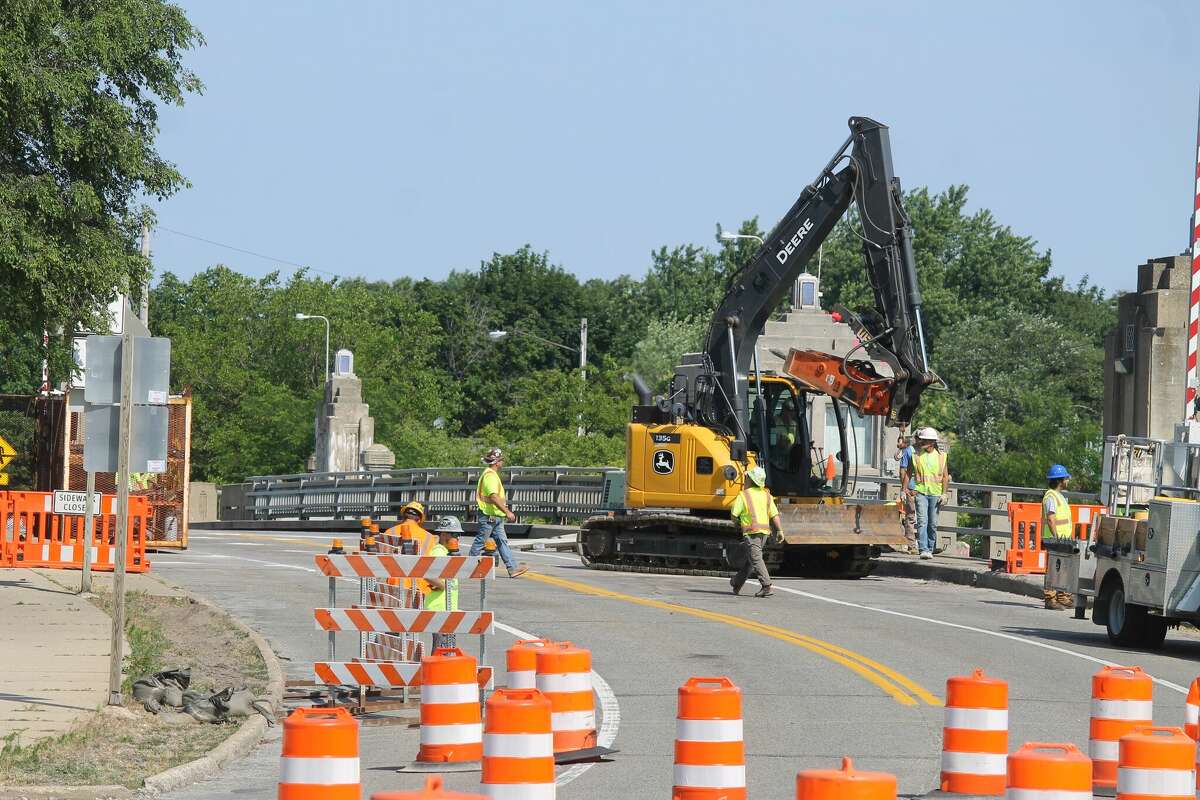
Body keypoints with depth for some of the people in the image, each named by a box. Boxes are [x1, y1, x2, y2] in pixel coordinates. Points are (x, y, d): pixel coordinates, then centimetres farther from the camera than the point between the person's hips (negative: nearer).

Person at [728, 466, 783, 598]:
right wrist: (780, 530, 2)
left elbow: (734, 514, -7)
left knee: (756, 560, -9)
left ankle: (766, 586, -22)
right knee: (748, 559, 19)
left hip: (751, 532, -7)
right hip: (764, 531, 7)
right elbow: (775, 514, 3)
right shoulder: (766, 495, 8)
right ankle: (737, 583, 33)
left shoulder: (743, 495, -7)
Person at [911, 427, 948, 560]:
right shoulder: (917, 455, 4)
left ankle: (930, 549, 17)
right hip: (920, 492, -1)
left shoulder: (940, 456, 5)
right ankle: (923, 550, -19)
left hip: (935, 493, 1)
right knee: (922, 521, -14)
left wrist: (944, 493, -2)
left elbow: (945, 476, 7)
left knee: (933, 524, 5)